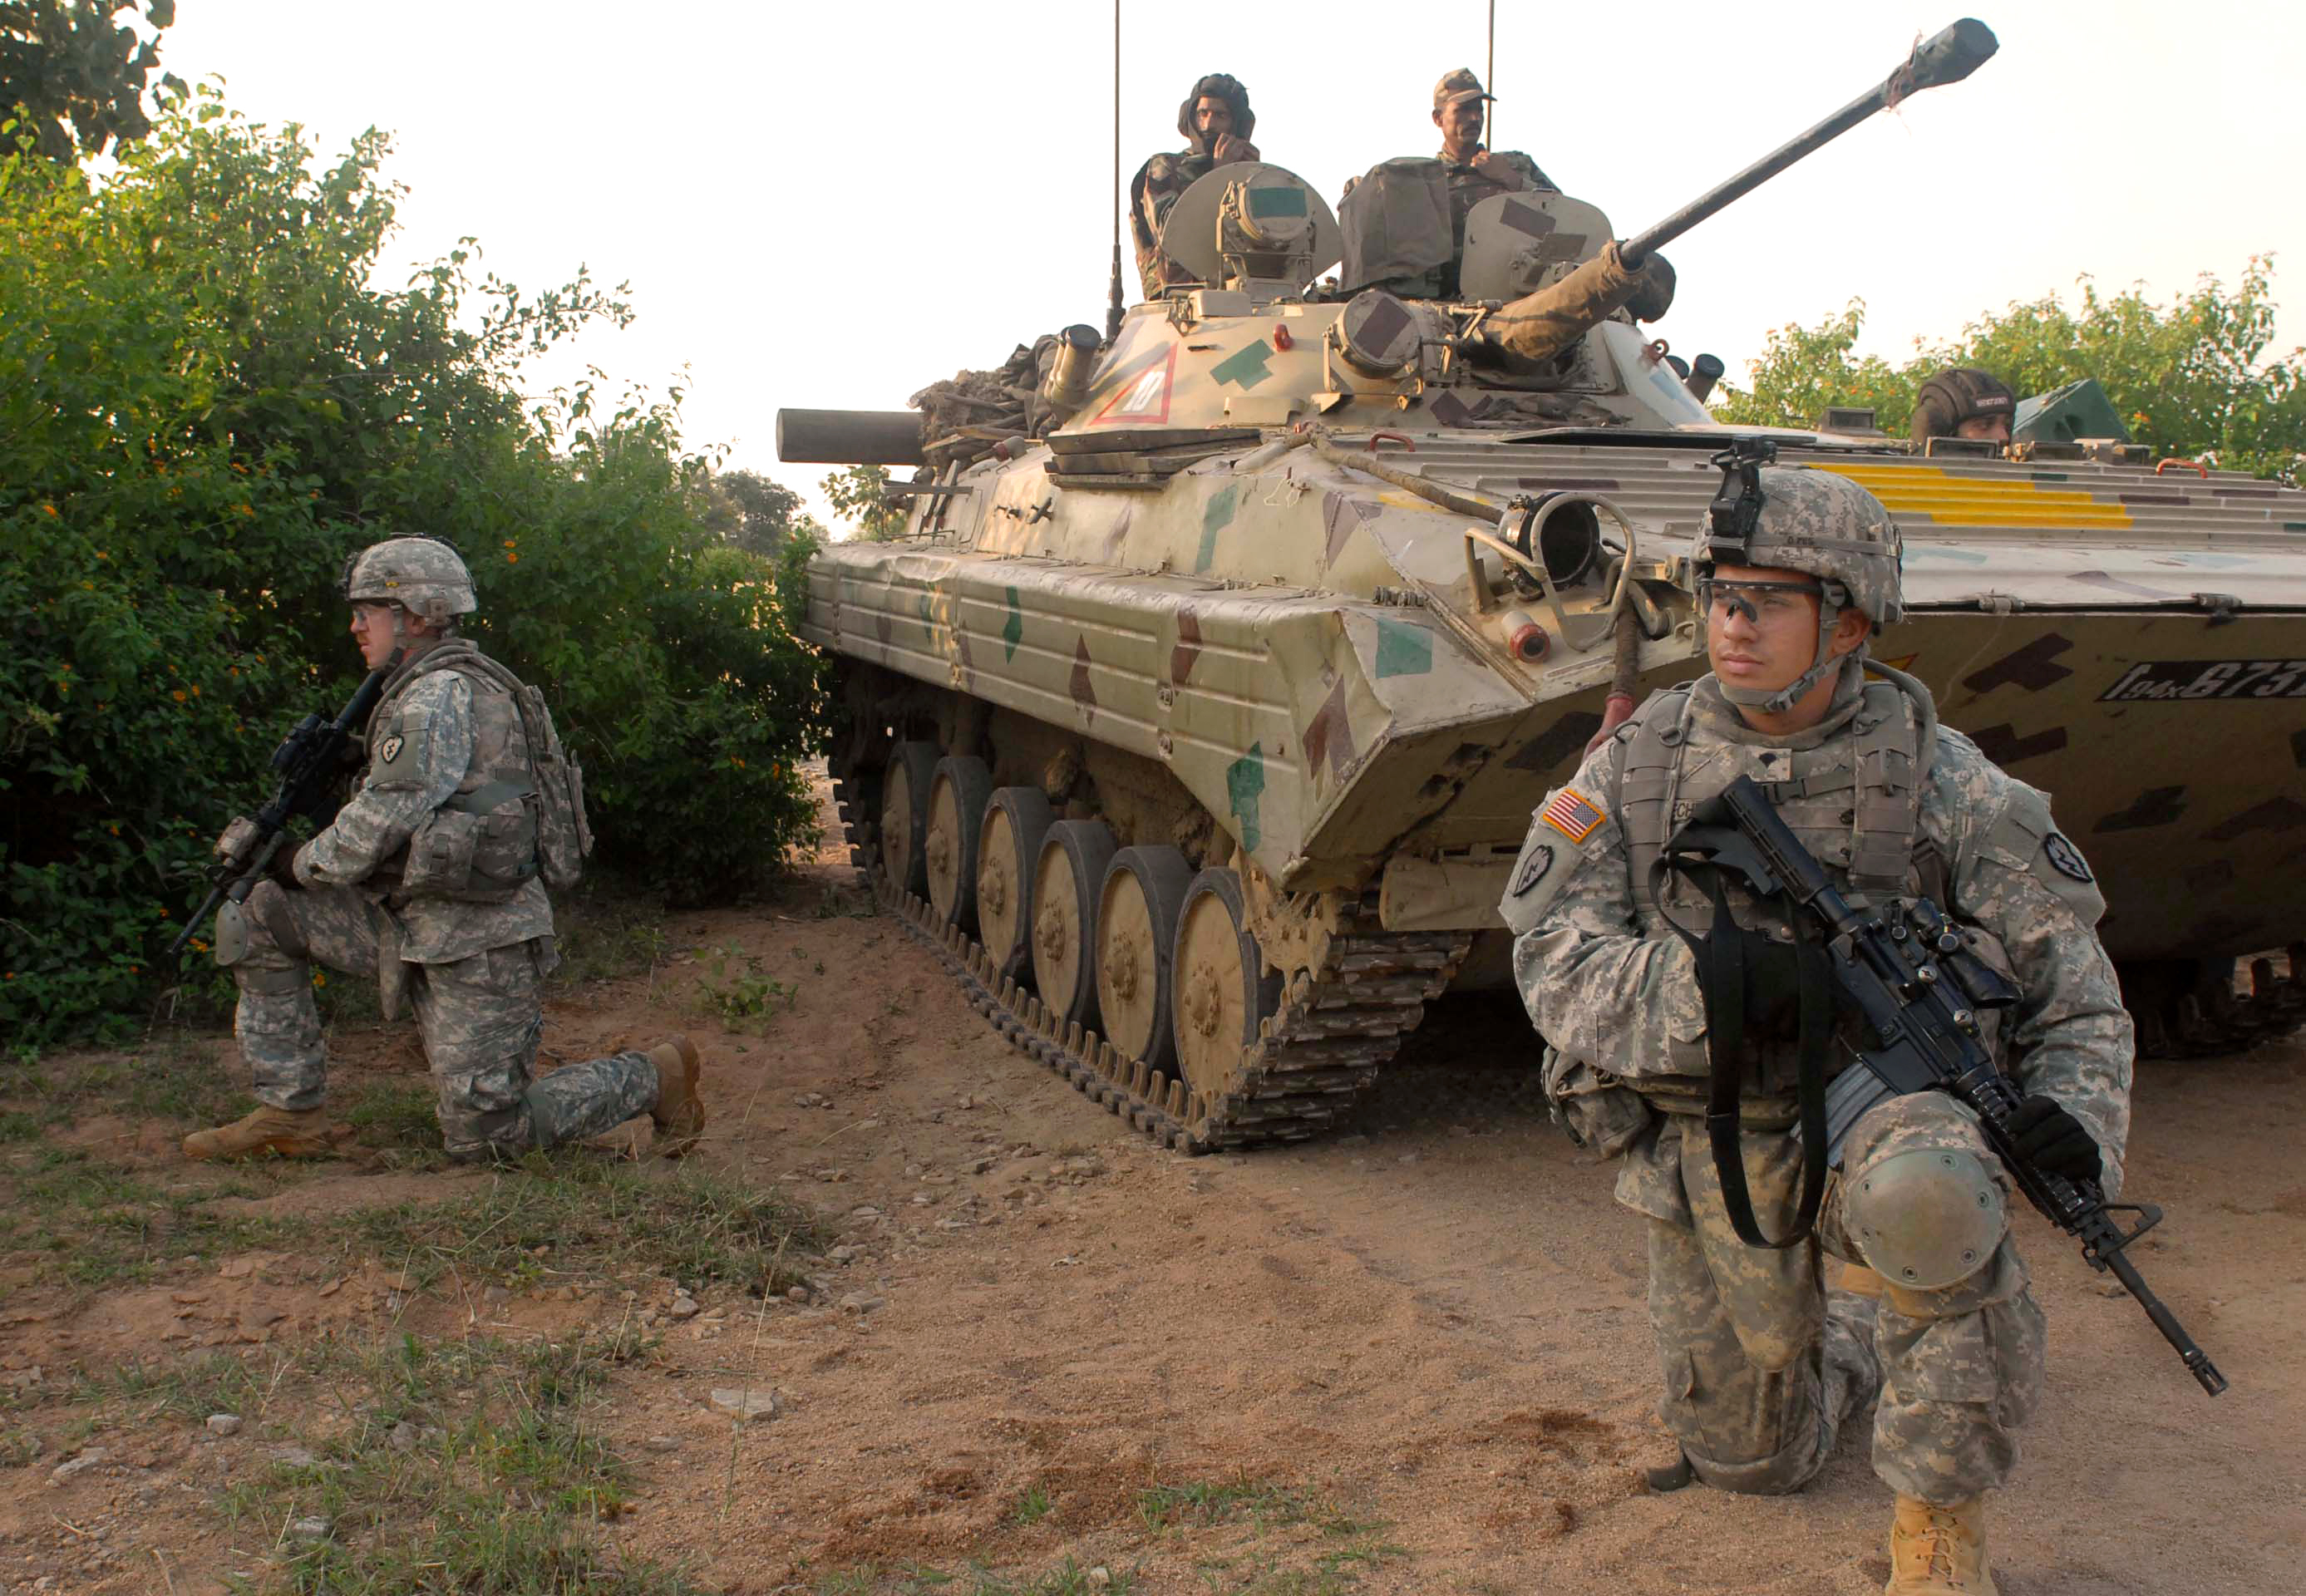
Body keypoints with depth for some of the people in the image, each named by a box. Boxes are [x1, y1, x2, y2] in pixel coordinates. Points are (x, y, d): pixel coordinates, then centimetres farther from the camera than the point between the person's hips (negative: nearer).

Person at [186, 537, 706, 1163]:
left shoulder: (441, 695, -16)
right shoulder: (417, 694, 17)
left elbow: (379, 824, -20)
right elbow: (388, 821, 20)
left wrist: (304, 864, -2)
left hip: (479, 939, -10)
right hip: (419, 924, 10)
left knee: (482, 1136, -4)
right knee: (258, 913, 7)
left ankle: (652, 1078, 12)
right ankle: (292, 1111, 9)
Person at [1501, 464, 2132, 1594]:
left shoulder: (1940, 780, -8)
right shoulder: (1640, 761, -5)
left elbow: (2068, 979, 0)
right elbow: (1555, 962, -13)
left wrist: (2075, 1113, -20)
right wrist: (1710, 986, -30)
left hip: (1875, 1108, -3)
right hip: (1705, 1153, 3)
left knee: (1924, 1193, -40)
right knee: (1753, 1457, 16)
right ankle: (1851, 1334, 52)